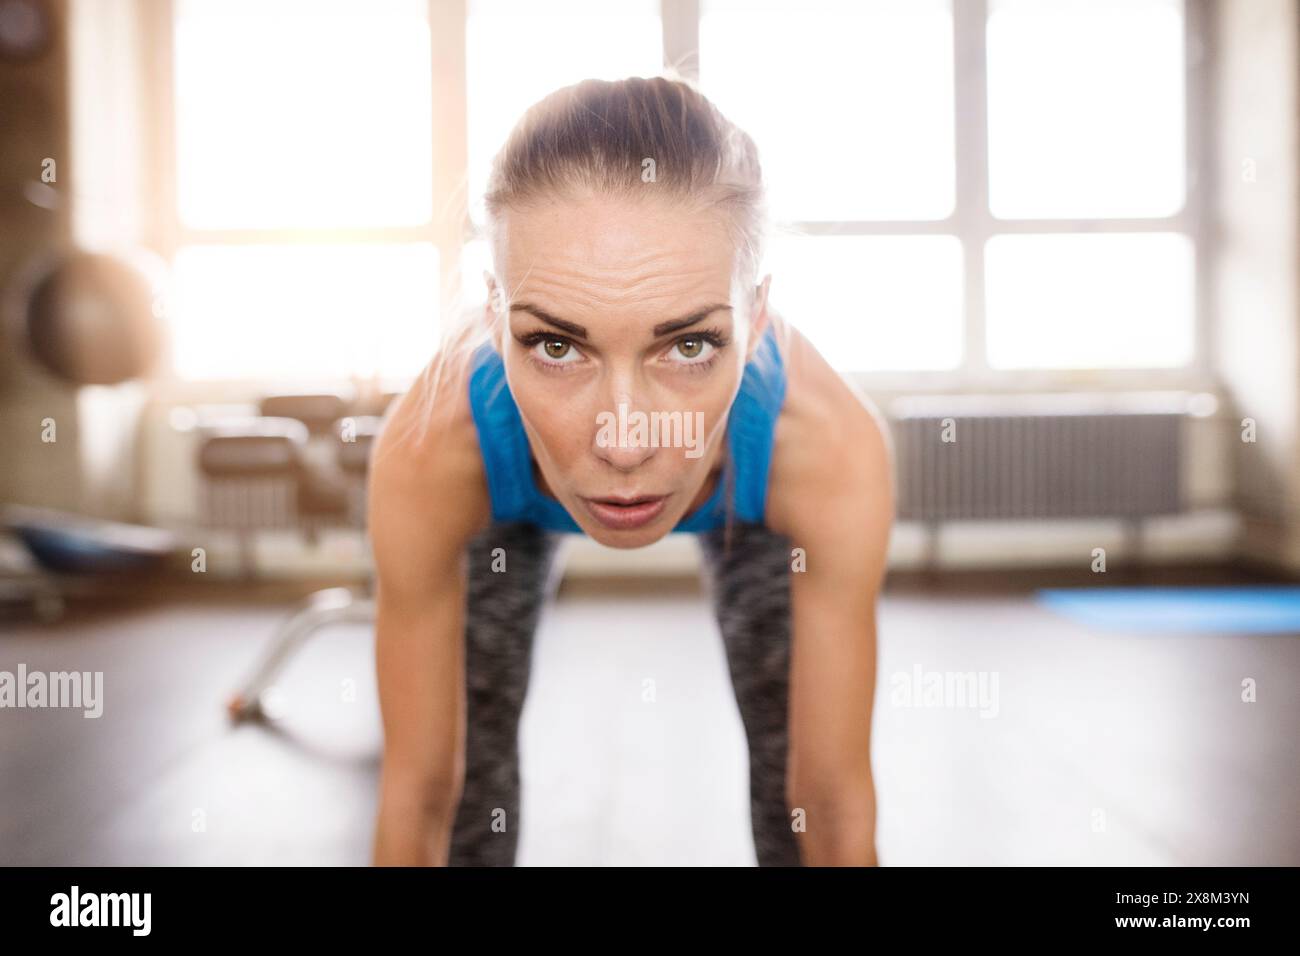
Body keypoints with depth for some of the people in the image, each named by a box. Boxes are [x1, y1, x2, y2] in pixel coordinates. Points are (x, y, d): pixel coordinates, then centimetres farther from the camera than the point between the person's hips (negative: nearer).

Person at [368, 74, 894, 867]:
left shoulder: (832, 448, -42)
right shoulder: (431, 452, -41)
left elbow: (836, 793, -31)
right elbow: (419, 788, -29)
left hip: (750, 503, 0)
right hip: (514, 501, 0)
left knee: (789, 731, 0)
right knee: (475, 722, 1)